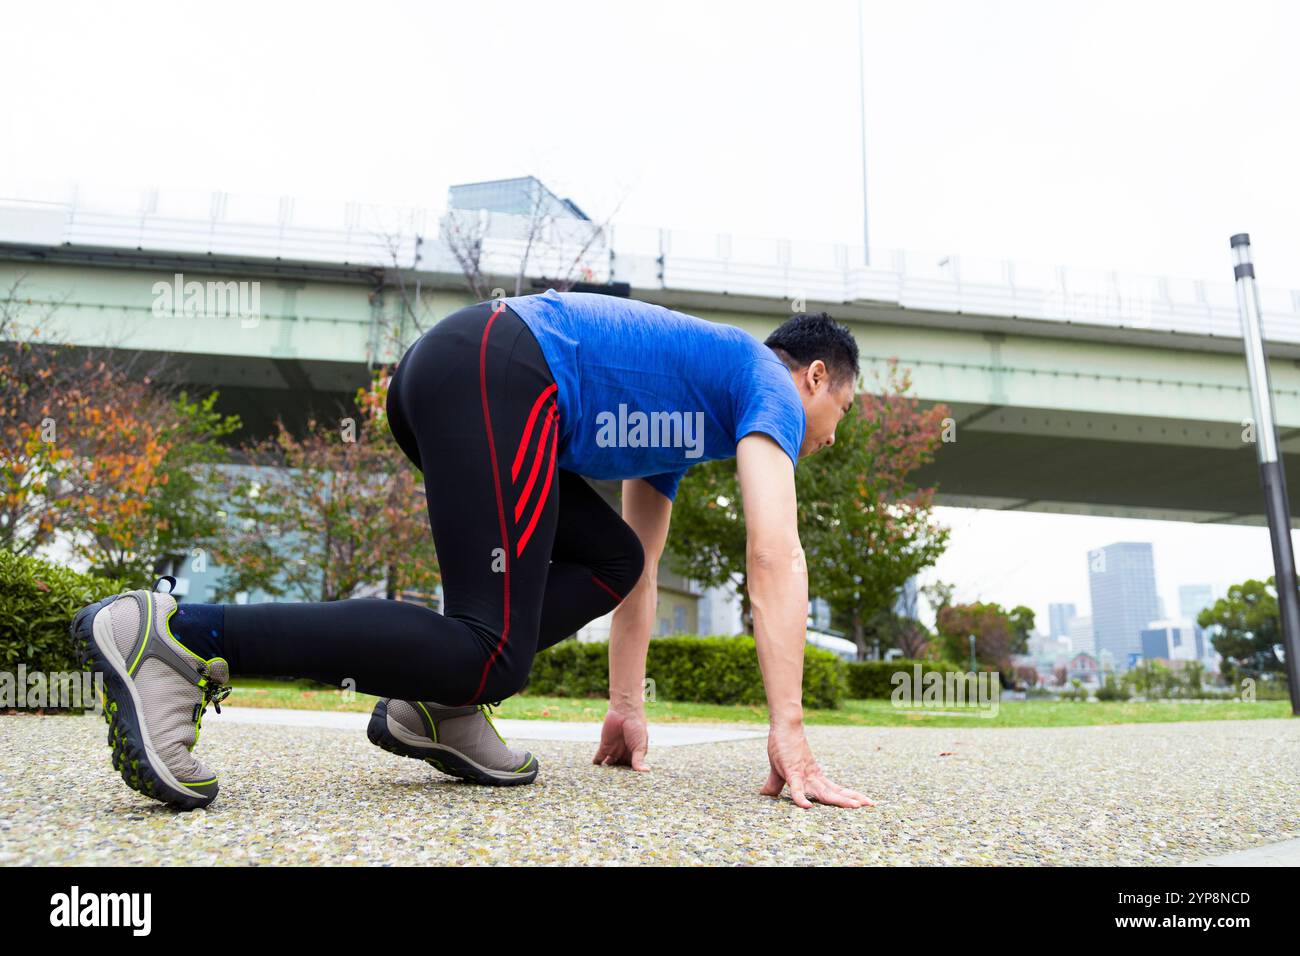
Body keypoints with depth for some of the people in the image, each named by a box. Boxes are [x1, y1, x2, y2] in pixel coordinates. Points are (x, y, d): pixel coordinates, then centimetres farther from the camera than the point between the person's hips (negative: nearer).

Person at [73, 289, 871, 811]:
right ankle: (174, 638, -16)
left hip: (444, 374, 10)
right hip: (500, 374, -10)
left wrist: (628, 707, 34)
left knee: (611, 561, 18)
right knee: (492, 653, -14)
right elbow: (775, 552, -7)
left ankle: (435, 705, 4)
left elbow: (644, 568, 34)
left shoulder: (694, 410, 33)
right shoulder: (767, 381, 9)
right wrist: (789, 732, -8)